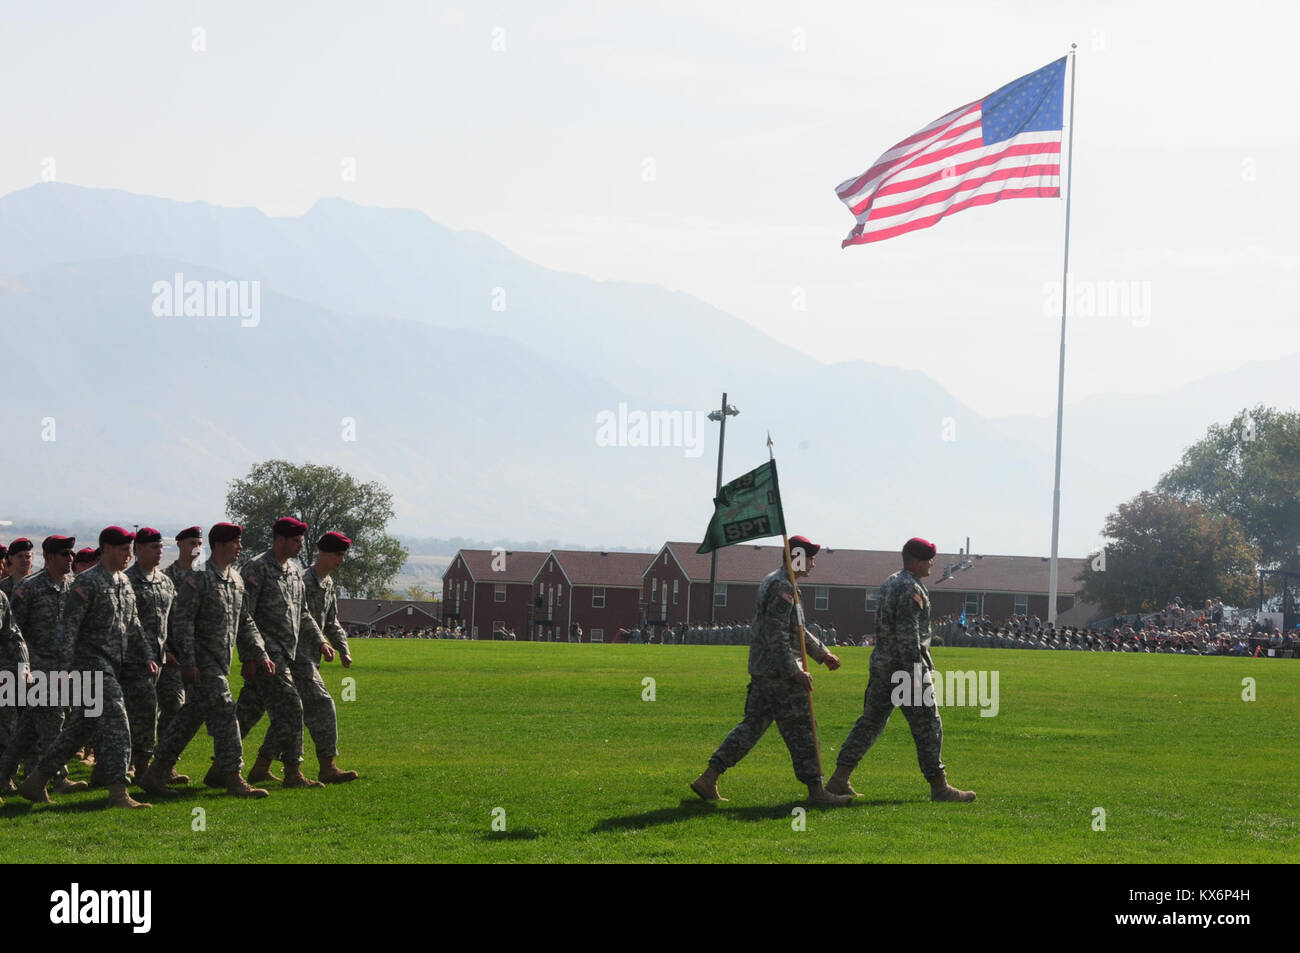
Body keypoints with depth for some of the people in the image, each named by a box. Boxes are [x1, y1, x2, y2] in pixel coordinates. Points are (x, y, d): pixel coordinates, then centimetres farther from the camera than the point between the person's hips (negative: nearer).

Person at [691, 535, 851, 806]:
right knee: (801, 730, -3)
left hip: (761, 670, 10)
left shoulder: (773, 581, 19)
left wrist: (822, 653, 32)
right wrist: (794, 672, -21)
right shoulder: (783, 586, -15)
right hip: (779, 673, -10)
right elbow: (776, 635, -22)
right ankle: (816, 790, 2)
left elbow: (795, 629, 29)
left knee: (752, 725, 10)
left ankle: (708, 779, 7)